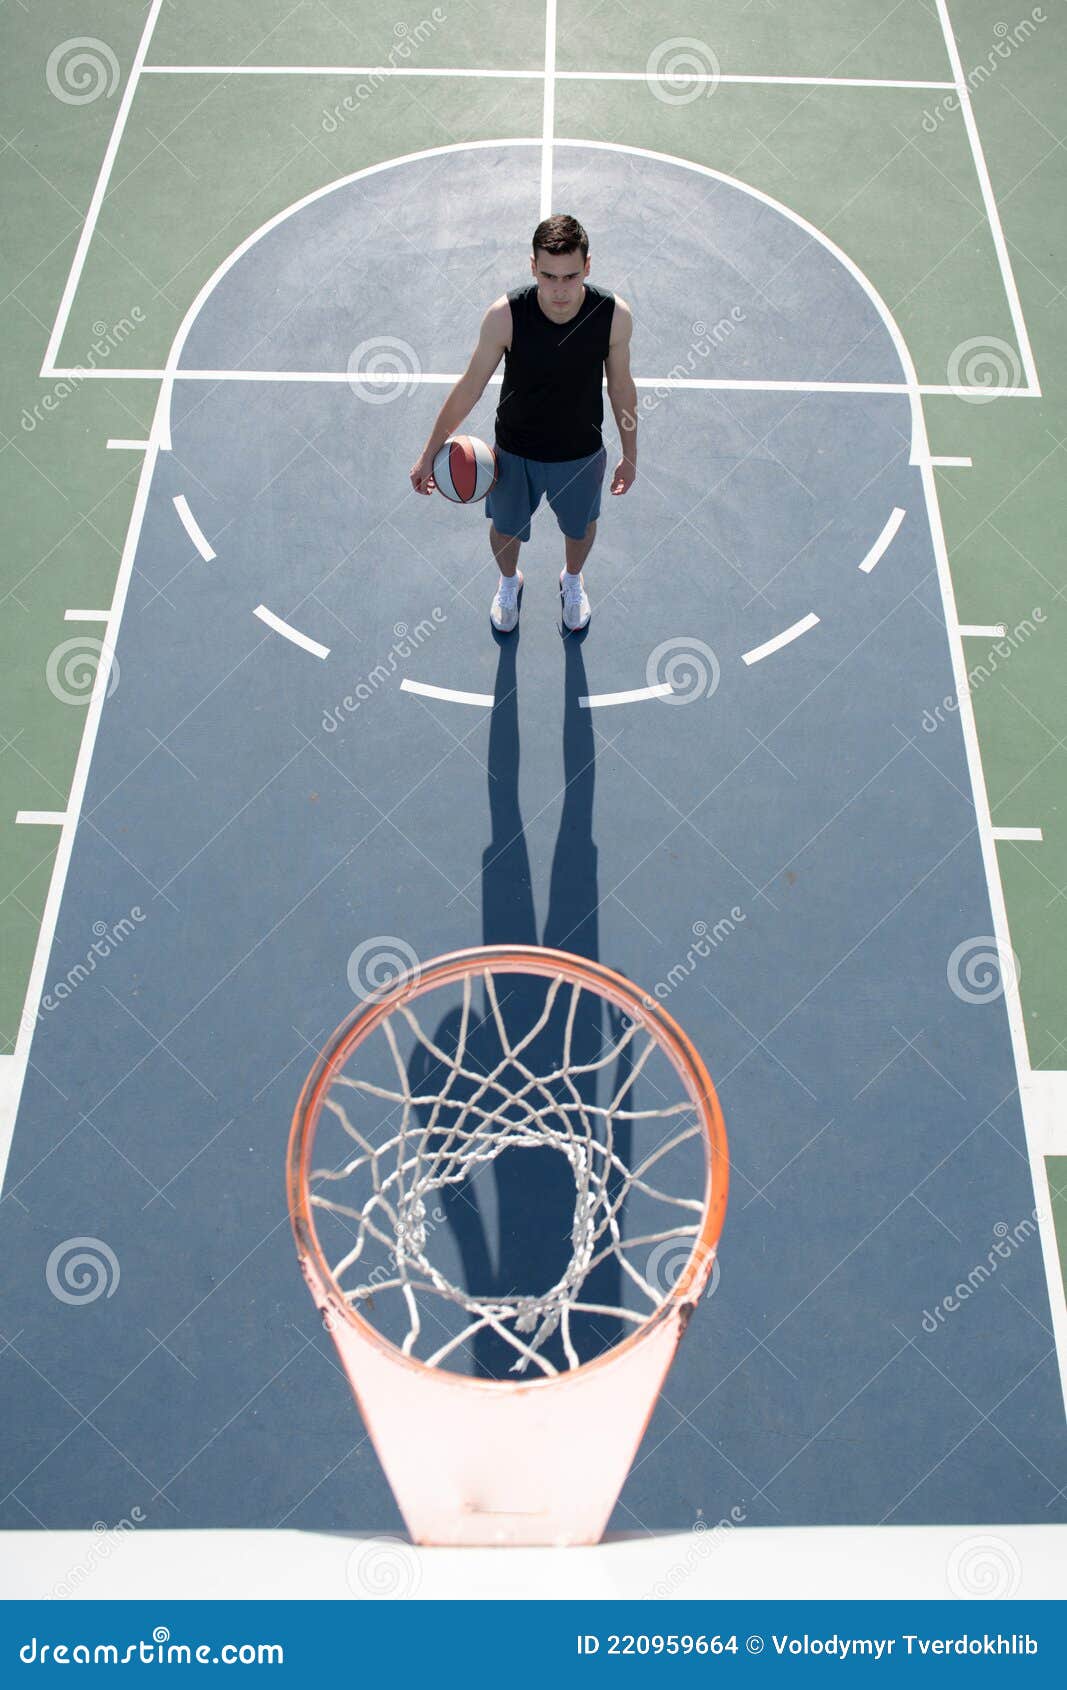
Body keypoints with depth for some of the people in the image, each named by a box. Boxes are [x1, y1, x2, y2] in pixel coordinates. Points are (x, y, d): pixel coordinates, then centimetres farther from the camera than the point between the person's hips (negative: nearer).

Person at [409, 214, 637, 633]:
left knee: (580, 527, 26)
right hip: (514, 454, -1)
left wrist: (630, 453, 4)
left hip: (581, 456, 1)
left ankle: (572, 579, 62)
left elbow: (620, 385, -6)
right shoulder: (505, 315, -28)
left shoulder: (615, 315, -24)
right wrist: (430, 452, -9)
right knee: (506, 528, 24)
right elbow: (470, 386, -15)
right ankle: (509, 581, 60)